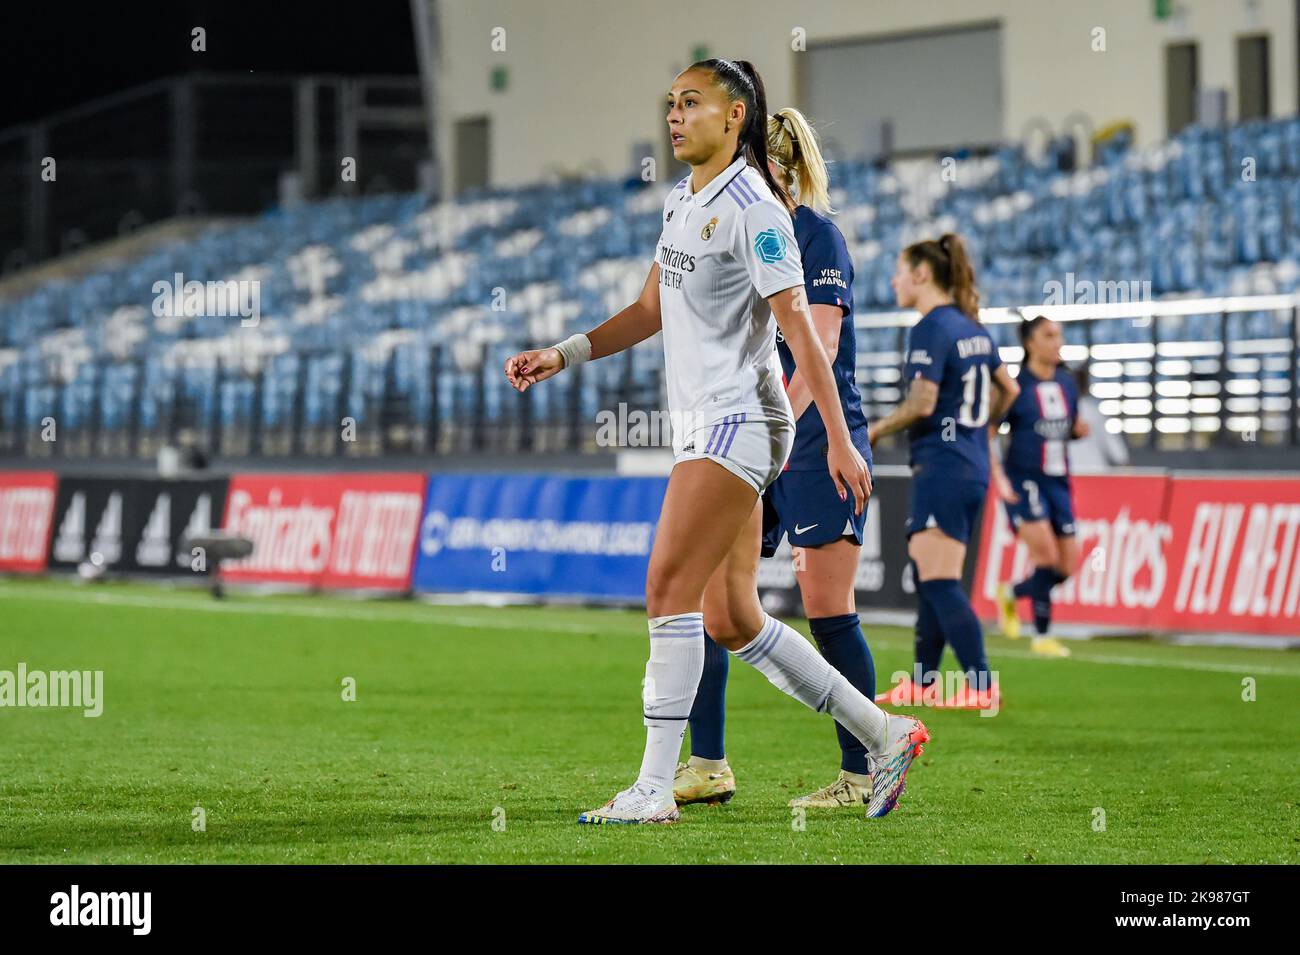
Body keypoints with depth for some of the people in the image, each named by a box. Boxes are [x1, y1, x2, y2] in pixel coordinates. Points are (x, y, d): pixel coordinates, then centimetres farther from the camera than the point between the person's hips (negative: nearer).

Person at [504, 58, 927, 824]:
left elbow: (800, 330, -15)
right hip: (701, 425, 9)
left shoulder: (752, 208, -13)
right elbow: (651, 310, 23)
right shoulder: (682, 200, 14)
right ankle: (885, 737, 17)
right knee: (732, 619, 8)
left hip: (741, 423, -9)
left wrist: (840, 441, -17)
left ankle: (654, 788, -12)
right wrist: (562, 356, 13)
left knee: (670, 590, -14)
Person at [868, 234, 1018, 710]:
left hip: (941, 469, -10)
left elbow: (922, 403, -21)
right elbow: (1007, 389, 22)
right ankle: (924, 681, 18)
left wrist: (875, 429, -7)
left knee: (940, 583, -9)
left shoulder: (931, 329, -14)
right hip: (973, 468, 10)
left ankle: (981, 686, -13)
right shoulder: (972, 327, 14)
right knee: (928, 578, 14)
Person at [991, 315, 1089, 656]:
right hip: (1023, 481, -6)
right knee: (1047, 555, -19)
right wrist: (998, 478, -19)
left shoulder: (1067, 383, 9)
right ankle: (1042, 635, 0)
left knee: (1067, 566, 3)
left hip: (1057, 483, 6)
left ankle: (1011, 593, 28)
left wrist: (1081, 430, 0)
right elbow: (985, 435, -10)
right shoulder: (1016, 385, -9)